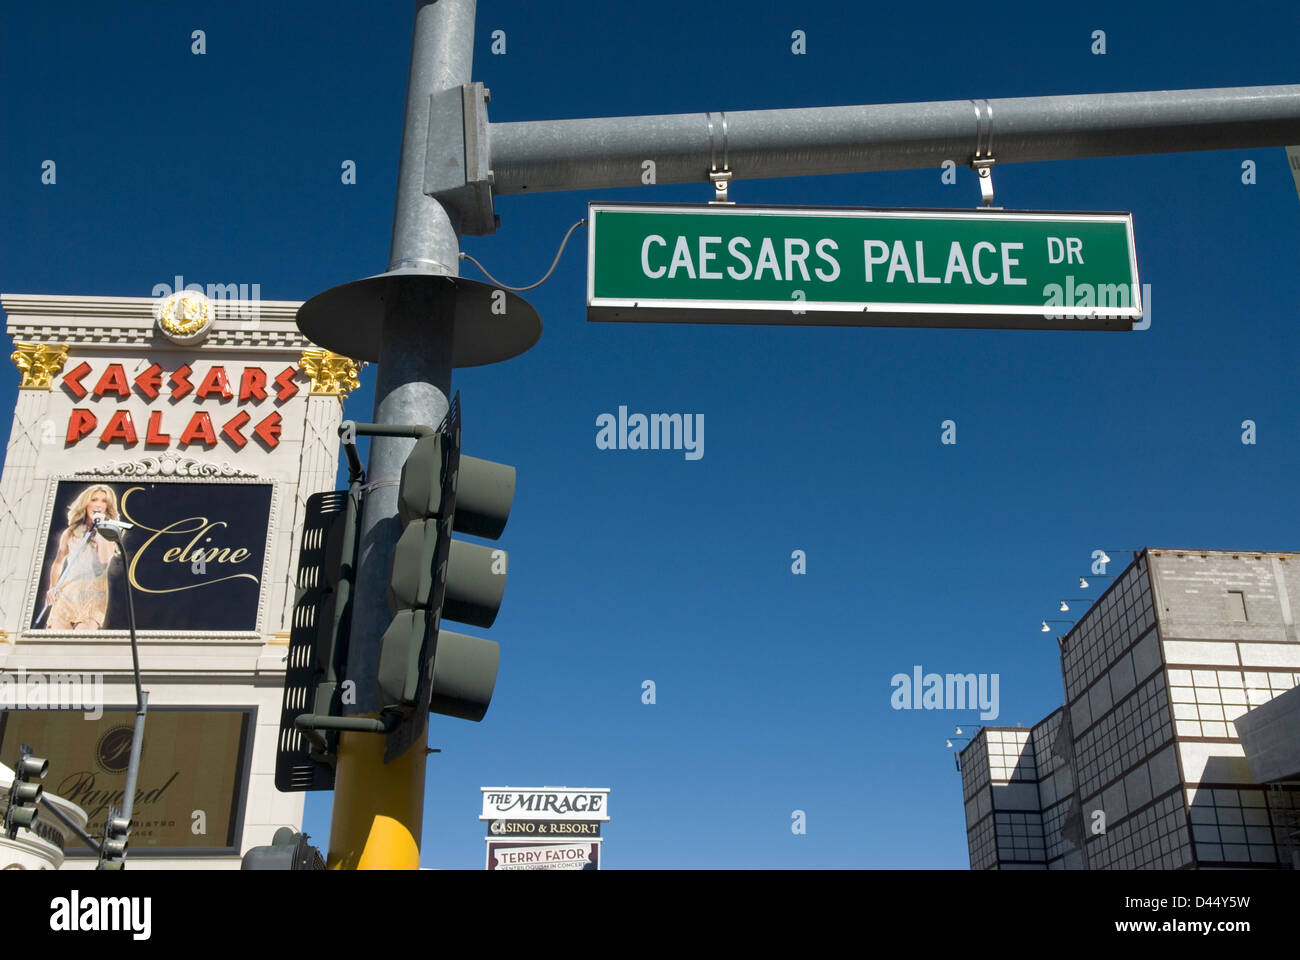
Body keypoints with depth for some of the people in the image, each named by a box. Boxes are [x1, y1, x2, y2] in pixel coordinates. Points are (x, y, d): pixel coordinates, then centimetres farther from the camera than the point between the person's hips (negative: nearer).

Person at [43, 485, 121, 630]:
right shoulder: (70, 533, 13)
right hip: (66, 595, 2)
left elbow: (104, 559, -12)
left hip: (93, 598, -2)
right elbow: (58, 563, 25)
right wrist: (53, 588, 12)